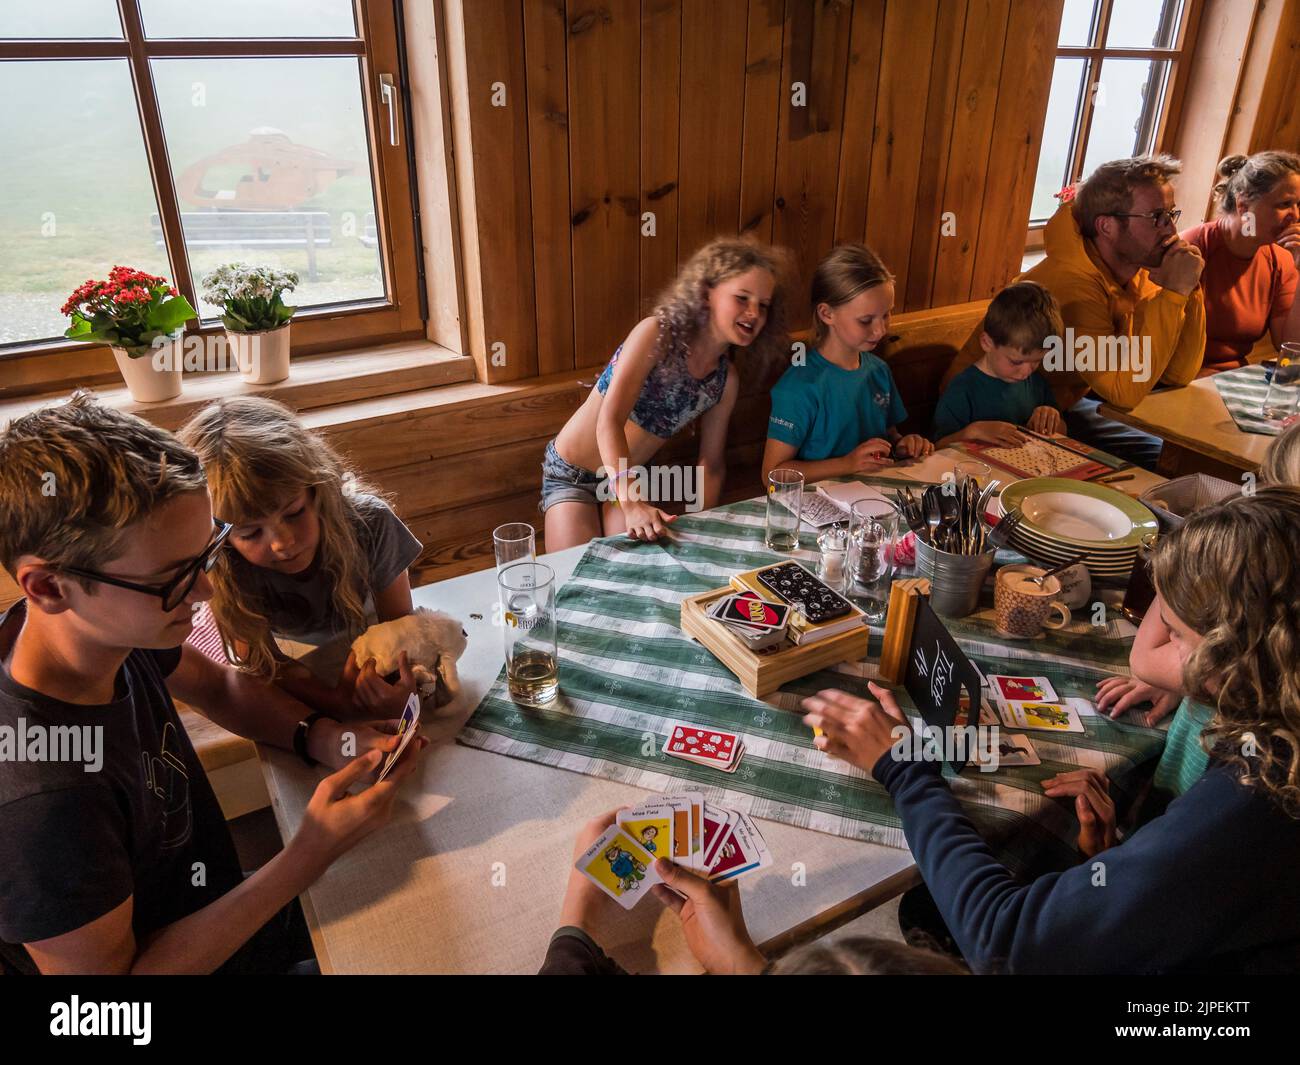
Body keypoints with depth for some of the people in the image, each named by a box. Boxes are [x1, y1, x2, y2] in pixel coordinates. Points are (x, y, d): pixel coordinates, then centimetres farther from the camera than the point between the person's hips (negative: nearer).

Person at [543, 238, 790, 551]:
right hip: (571, 474, -4)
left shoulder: (726, 380, -4)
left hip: (630, 478, 5)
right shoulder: (657, 333, -23)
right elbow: (609, 420, -33)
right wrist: (632, 505, -44)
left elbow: (712, 462, 6)